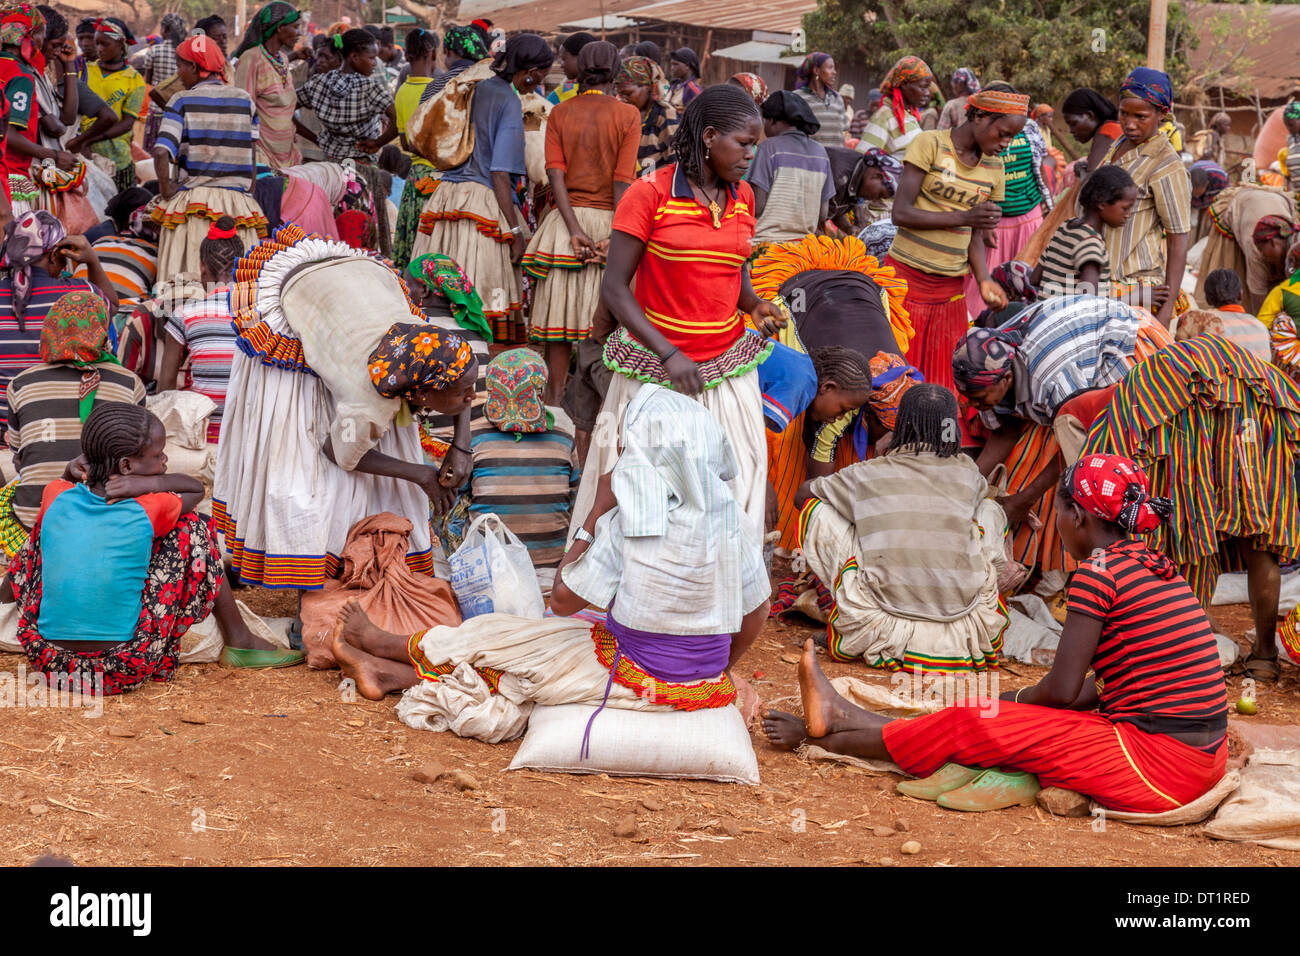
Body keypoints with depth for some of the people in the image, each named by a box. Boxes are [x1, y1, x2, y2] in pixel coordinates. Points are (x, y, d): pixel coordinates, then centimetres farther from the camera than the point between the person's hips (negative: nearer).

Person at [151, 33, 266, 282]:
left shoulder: (183, 101, -1)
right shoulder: (245, 100, 9)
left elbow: (161, 152, -13)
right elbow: (252, 158, 10)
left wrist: (166, 191, -2)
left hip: (193, 200, -3)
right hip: (238, 202, 3)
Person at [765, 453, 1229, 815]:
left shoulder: (1099, 571, -11)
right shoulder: (1155, 565, 17)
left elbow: (1061, 689, -11)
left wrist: (1010, 702, 10)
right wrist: (1012, 708, 18)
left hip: (1156, 767, -8)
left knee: (976, 724, 1)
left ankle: (823, 737, 18)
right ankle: (845, 718, 27)